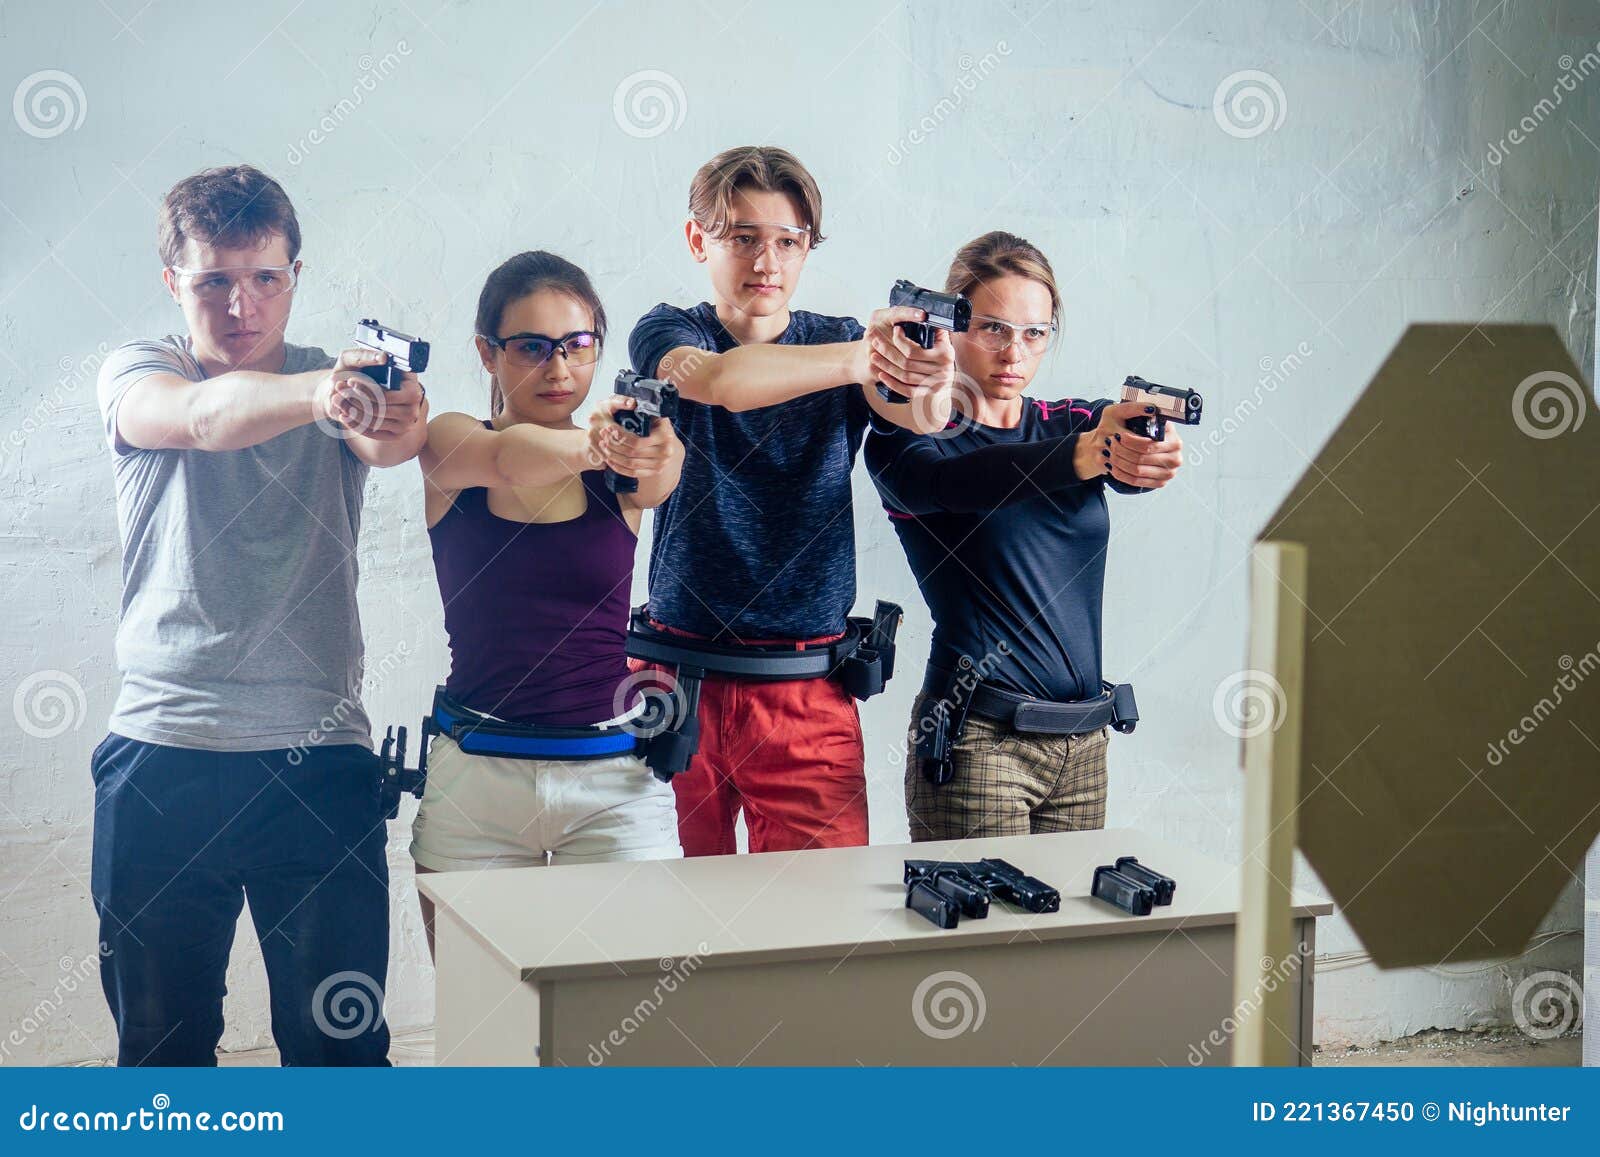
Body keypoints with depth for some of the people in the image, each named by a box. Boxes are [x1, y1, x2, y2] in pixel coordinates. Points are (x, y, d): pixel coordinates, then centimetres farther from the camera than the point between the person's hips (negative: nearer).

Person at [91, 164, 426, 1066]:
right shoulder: (138, 374, 4)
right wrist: (316, 392, -40)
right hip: (161, 759, 0)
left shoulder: (347, 387, 7)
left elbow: (391, 441, -17)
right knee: (160, 1041, 10)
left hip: (320, 757, 0)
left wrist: (398, 421, -42)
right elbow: (200, 415, -20)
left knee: (342, 1044, 1)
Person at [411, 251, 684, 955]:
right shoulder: (451, 444, 1)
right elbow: (504, 458, -21)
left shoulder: (623, 471, 3)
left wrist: (652, 451, -44)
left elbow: (661, 474, -20)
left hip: (616, 785, 0)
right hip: (473, 777, 0)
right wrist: (588, 447, -42)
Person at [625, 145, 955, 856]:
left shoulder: (839, 342, 5)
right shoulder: (667, 334, 1)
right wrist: (861, 357, -37)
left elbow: (919, 417, -14)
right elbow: (715, 379, -23)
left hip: (808, 696, 1)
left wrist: (930, 385, -38)